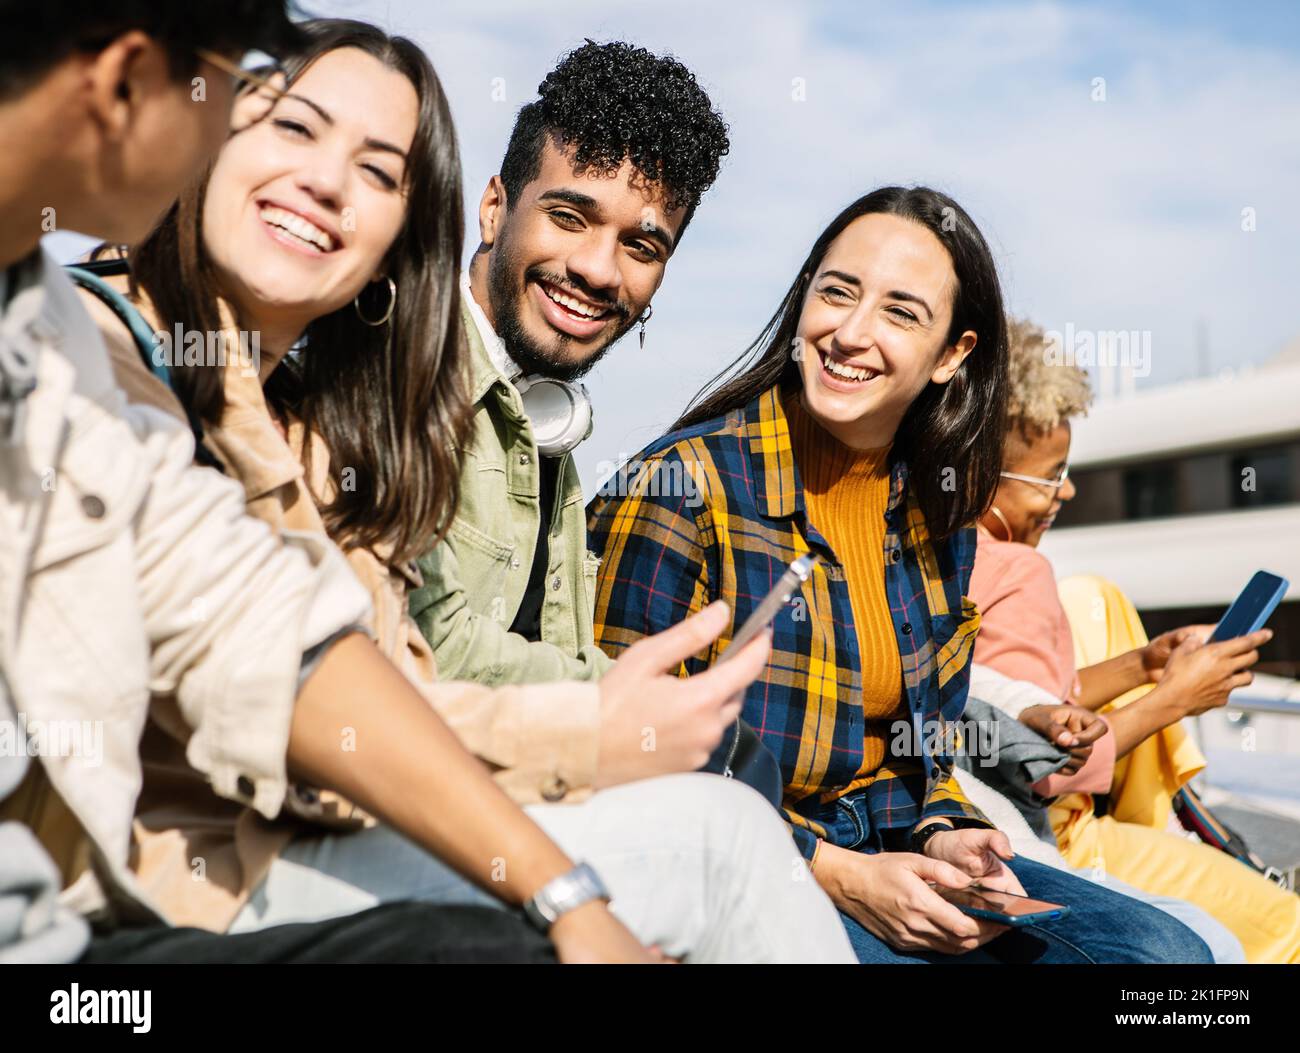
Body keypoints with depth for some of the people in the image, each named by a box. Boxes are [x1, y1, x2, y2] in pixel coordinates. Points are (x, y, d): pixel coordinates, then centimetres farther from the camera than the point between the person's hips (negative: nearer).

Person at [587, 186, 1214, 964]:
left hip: (887, 853, 6)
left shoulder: (937, 513, 6)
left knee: (1165, 949, -13)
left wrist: (939, 837, -7)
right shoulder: (681, 486, -14)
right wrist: (840, 876, -19)